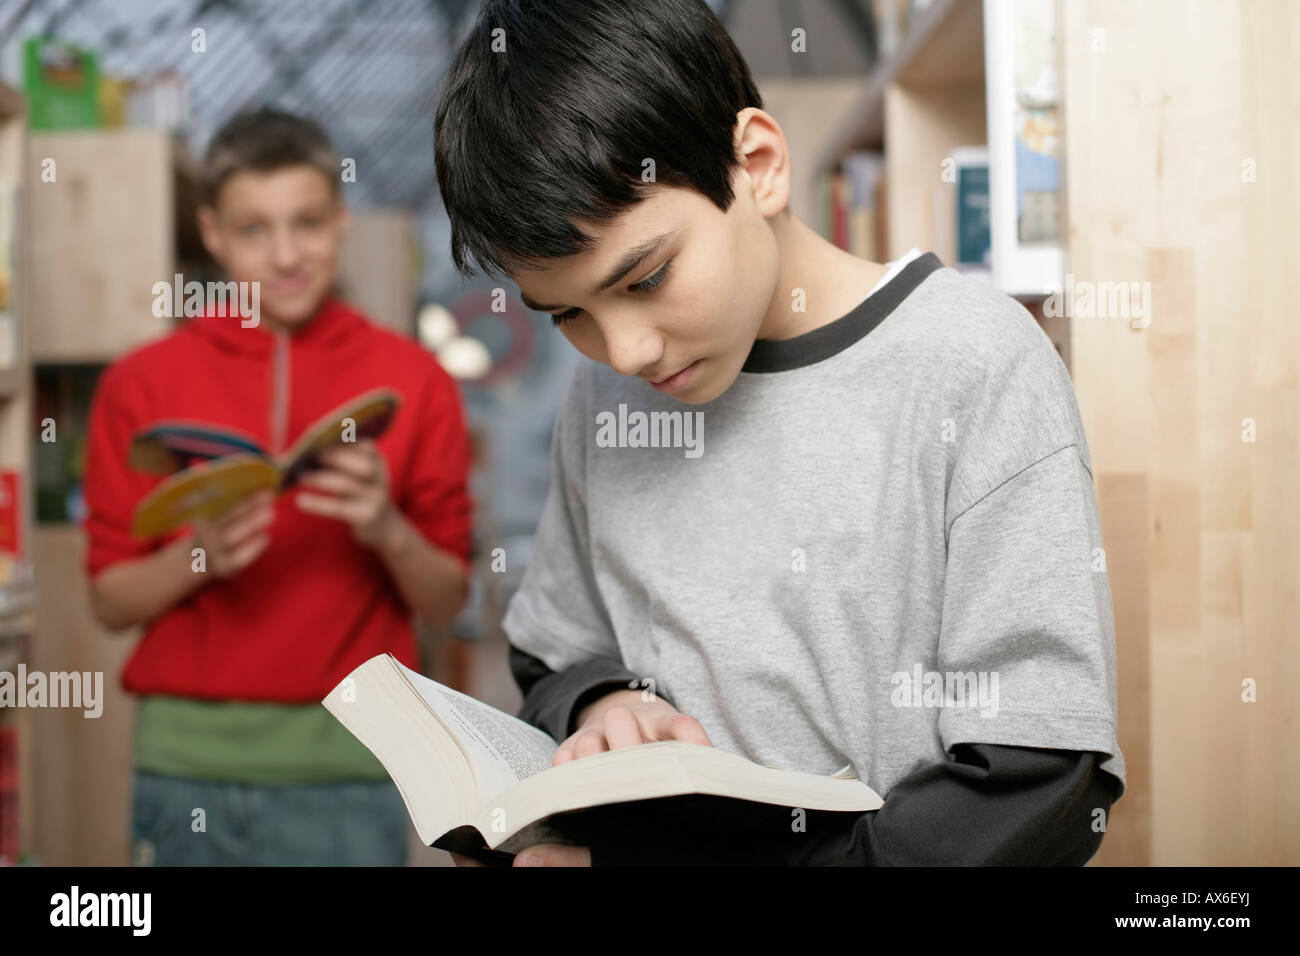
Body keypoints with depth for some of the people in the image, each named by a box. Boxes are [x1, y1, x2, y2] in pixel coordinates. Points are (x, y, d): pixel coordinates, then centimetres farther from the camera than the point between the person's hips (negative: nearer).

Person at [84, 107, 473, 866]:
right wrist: (197, 556, -14)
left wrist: (386, 531, -15)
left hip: (345, 757, 0)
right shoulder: (144, 383, 5)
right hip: (190, 759, 1)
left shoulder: (414, 380, 3)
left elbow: (447, 602, 4)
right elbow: (111, 601, 5)